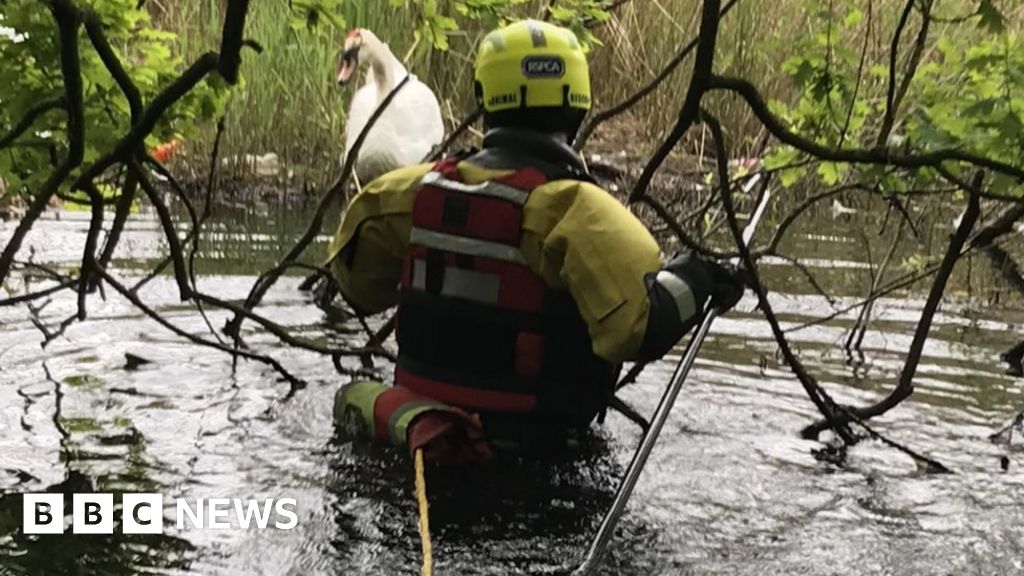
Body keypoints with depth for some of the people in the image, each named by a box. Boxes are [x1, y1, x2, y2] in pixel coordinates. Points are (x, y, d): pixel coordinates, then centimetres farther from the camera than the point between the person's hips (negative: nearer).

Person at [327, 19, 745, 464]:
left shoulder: (417, 189, -2)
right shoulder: (575, 208, -19)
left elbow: (357, 283, 14)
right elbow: (640, 326, -30)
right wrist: (690, 281, -11)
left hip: (421, 419, 5)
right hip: (530, 446, -5)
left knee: (355, 398, 30)